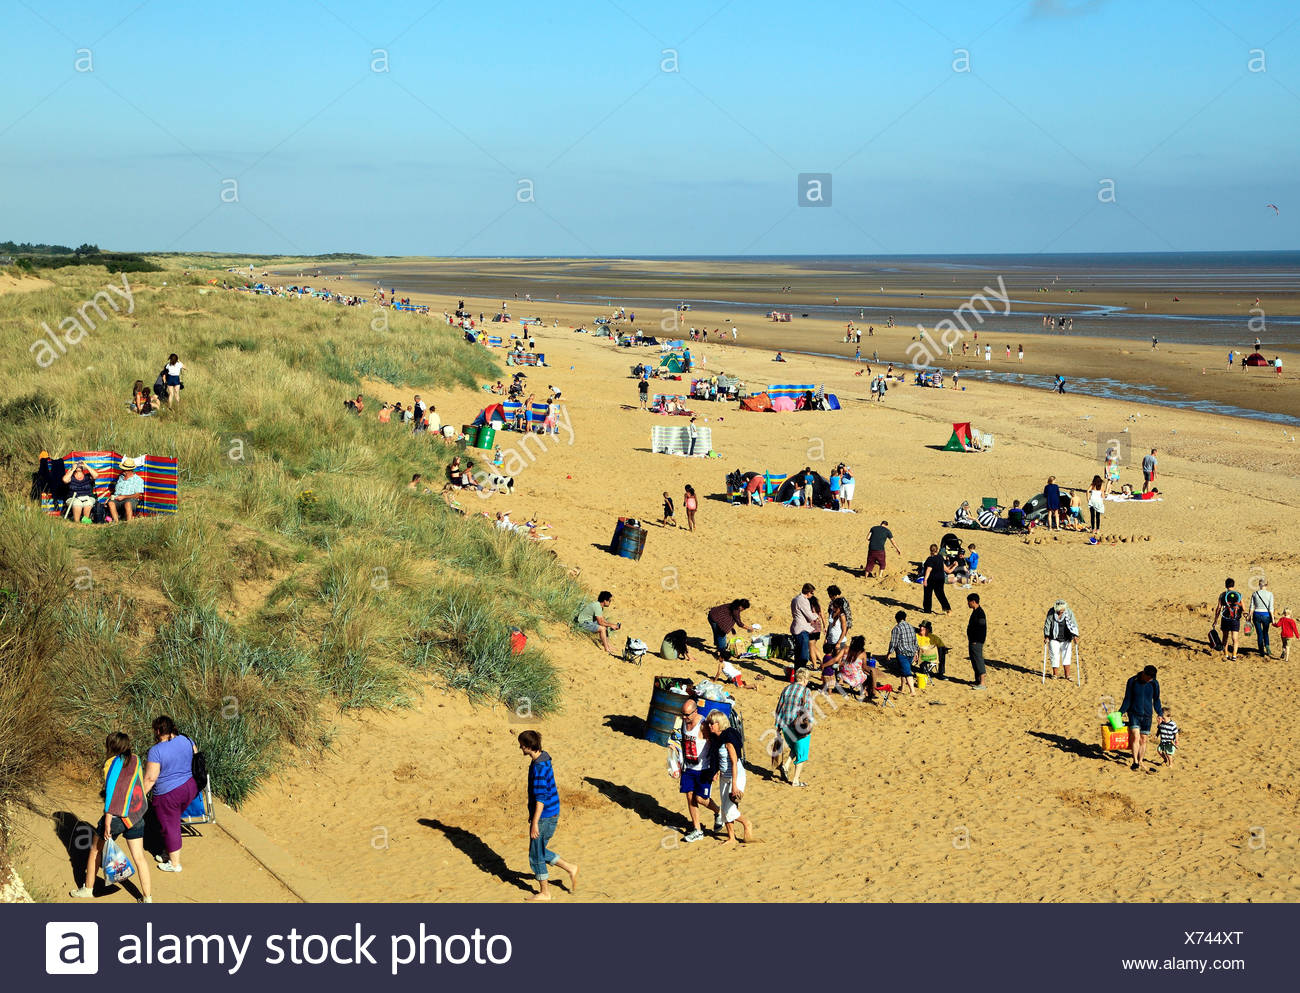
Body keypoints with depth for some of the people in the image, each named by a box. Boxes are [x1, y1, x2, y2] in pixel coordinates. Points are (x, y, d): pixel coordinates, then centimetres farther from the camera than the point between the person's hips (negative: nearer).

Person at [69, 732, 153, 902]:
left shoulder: (112, 762, -10)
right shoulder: (136, 760, 6)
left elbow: (111, 794, -14)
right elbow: (141, 786, 9)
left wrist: (107, 824, -13)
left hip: (117, 816, -5)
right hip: (137, 816, 5)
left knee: (95, 850, 18)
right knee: (139, 857, 8)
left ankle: (88, 889, 30)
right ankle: (147, 897, 7)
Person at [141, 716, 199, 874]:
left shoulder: (156, 751, -21)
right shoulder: (186, 740, -3)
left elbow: (150, 779, -20)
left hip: (168, 794, -7)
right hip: (190, 788, 7)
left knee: (170, 828, 9)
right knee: (173, 822, 25)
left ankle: (175, 863, 20)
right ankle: (171, 853, 36)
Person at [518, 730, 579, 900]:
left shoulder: (539, 767, -24)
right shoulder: (543, 760, 7)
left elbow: (541, 797, -25)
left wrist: (535, 822, -22)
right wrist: (532, 815, 25)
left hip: (544, 817, -9)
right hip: (551, 814, 9)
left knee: (536, 855, 5)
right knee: (540, 852, 20)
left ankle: (544, 892, 17)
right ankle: (570, 869, 24)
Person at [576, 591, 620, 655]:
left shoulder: (600, 606, 7)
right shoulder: (597, 606, -24)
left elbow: (603, 620, 12)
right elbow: (600, 622, -23)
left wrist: (613, 625, 2)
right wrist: (611, 625, -13)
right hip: (583, 623, -11)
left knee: (605, 627, 11)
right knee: (602, 628, -25)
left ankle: (607, 644, 11)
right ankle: (606, 648, -16)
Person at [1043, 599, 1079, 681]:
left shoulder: (1069, 613, -12)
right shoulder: (1051, 613, -13)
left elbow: (1074, 624, -13)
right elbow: (1047, 625, -9)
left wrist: (1075, 636, -24)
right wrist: (1046, 636, -17)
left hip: (1066, 639, 0)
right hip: (1054, 638, 0)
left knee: (1066, 656, -1)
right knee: (1054, 656, 1)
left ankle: (1067, 676, 2)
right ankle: (1054, 674, 15)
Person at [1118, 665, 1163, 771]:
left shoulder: (1154, 683, -2)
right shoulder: (1132, 681, -6)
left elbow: (1156, 700, 11)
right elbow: (1127, 700, 0)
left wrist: (1160, 713, 4)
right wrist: (1120, 713, -4)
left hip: (1147, 716, 2)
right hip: (1134, 714, -2)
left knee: (1143, 739, 4)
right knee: (1135, 736, -17)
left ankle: (1140, 762, 17)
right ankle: (1135, 762, -14)